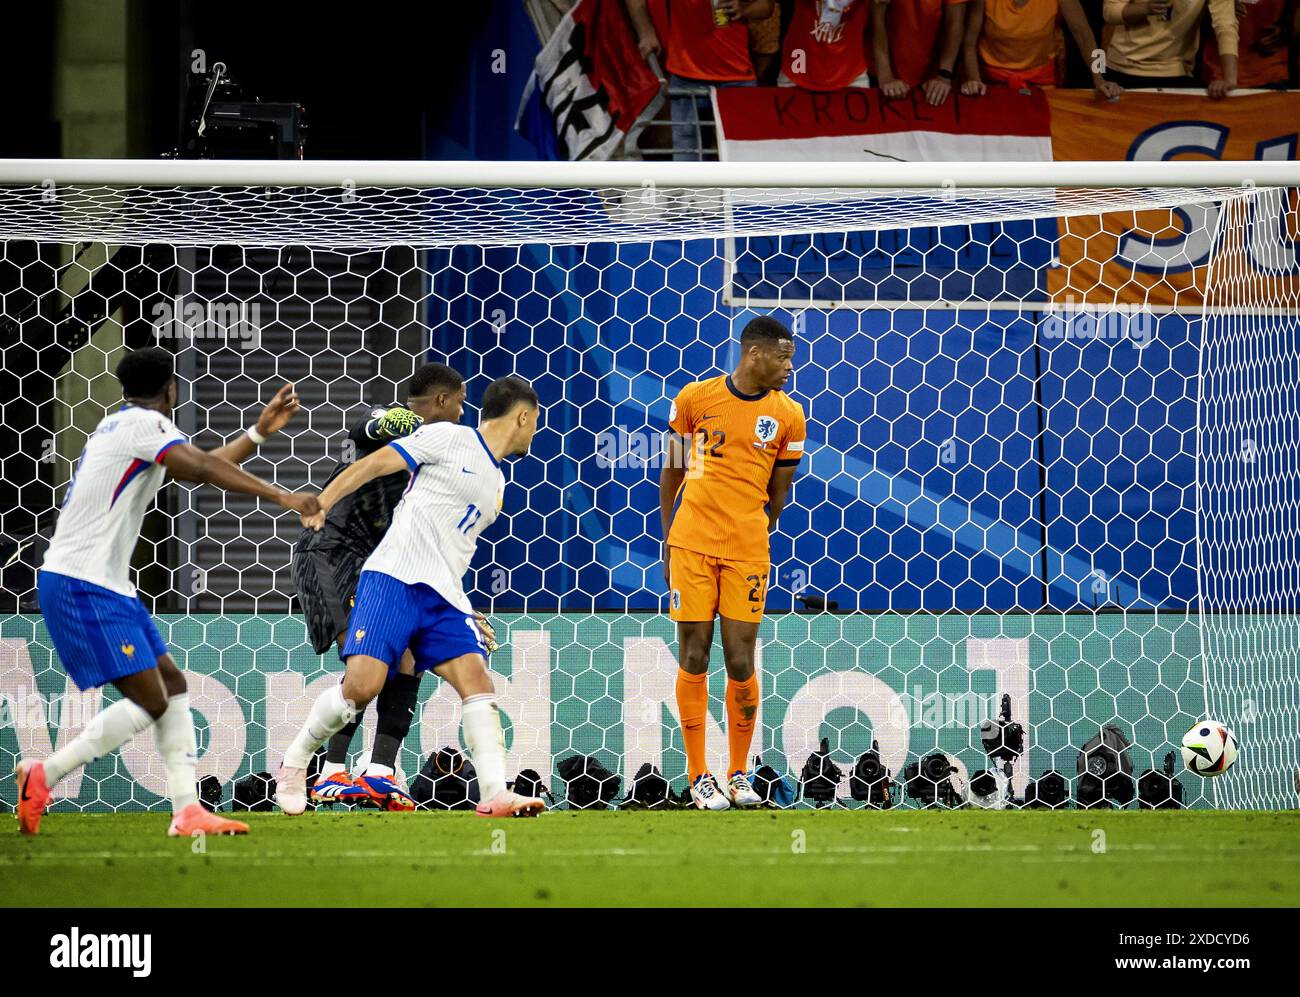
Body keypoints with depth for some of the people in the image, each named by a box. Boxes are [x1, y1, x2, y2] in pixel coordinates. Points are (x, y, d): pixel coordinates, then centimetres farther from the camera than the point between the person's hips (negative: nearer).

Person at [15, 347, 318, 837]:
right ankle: (43, 775, -7)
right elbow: (201, 470, -26)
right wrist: (281, 496, -27)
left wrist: (260, 431, 30)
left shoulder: (120, 424, 20)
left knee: (172, 685, 8)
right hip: (81, 587, -11)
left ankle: (186, 810, 4)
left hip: (107, 585, 11)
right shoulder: (145, 422, -10)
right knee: (149, 700, -13)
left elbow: (199, 468, 31)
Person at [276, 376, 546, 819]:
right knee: (363, 683, -17)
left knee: (477, 681, -12)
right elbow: (373, 464, -2)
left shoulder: (496, 484, 25)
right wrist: (321, 503, -11)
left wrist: (468, 618, 33)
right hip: (395, 578, -7)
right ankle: (294, 764, 4)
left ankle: (494, 794, -18)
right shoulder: (449, 438, 2)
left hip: (443, 598, 7)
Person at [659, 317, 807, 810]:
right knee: (693, 660, 0)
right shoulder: (694, 398, 1)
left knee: (741, 665, -2)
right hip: (691, 543, -1)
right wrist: (667, 538, 9)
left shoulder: (788, 415, 3)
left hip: (747, 550, 1)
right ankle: (698, 777, 7)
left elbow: (777, 492, 12)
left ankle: (739, 773, 14)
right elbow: (672, 470, 10)